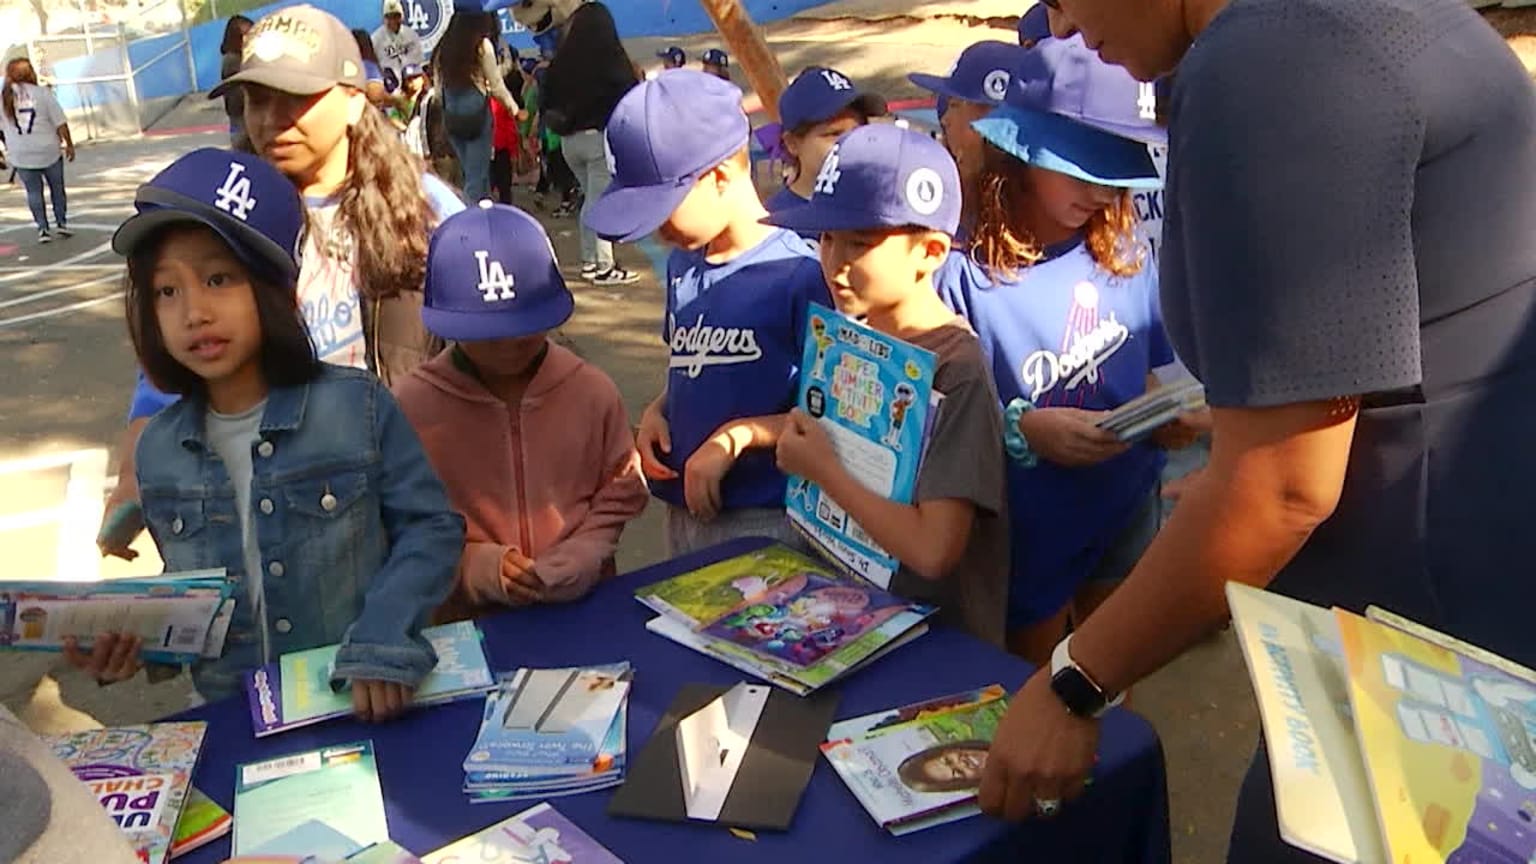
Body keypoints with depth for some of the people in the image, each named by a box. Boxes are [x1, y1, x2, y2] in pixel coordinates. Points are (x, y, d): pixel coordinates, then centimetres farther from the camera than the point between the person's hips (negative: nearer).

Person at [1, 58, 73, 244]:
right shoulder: (42, 93, -7)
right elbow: (60, 122, -8)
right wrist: (69, 144, 1)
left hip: (21, 155, 2)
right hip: (48, 150, -2)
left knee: (34, 191, 9)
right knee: (57, 187, 14)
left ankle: (42, 228, 5)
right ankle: (61, 222, 15)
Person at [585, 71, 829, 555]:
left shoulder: (800, 275, -17)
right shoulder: (683, 266, 6)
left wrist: (738, 436, -20)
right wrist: (655, 412, 1)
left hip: (767, 522, -7)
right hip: (684, 512, 7)